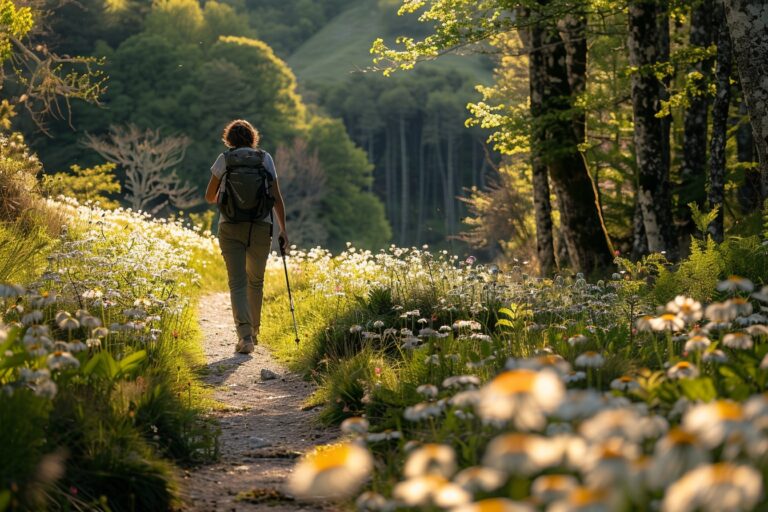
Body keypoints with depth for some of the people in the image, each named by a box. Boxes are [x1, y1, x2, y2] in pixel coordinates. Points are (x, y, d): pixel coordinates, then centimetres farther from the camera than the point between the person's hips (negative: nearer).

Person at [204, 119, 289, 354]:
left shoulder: (224, 159, 5)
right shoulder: (265, 158, 7)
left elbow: (210, 196, 12)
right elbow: (276, 197, 2)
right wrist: (283, 229, 5)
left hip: (230, 227, -1)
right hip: (261, 227, 1)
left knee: (237, 282, -4)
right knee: (256, 280, 19)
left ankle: (245, 335, -20)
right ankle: (254, 331, 31)